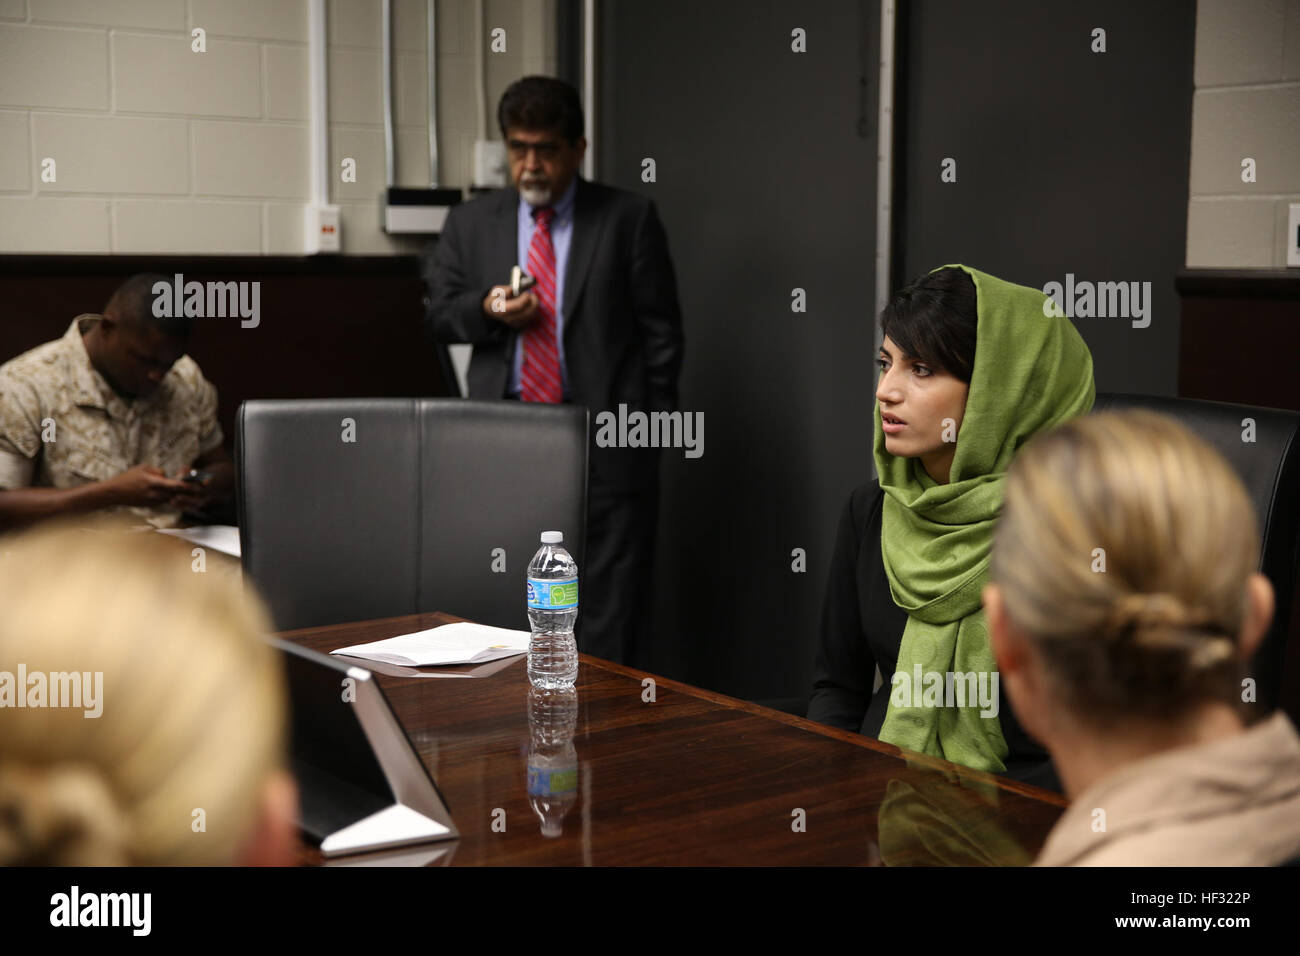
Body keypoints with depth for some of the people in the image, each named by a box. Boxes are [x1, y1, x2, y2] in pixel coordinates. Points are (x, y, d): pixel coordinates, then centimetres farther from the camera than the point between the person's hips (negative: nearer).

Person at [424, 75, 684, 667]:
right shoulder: (471, 224, 14)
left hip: (605, 442, -3)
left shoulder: (629, 219, 5)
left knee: (609, 609, -1)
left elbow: (661, 331, 4)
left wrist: (651, 424, -2)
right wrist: (486, 309, -7)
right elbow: (436, 313, 15)